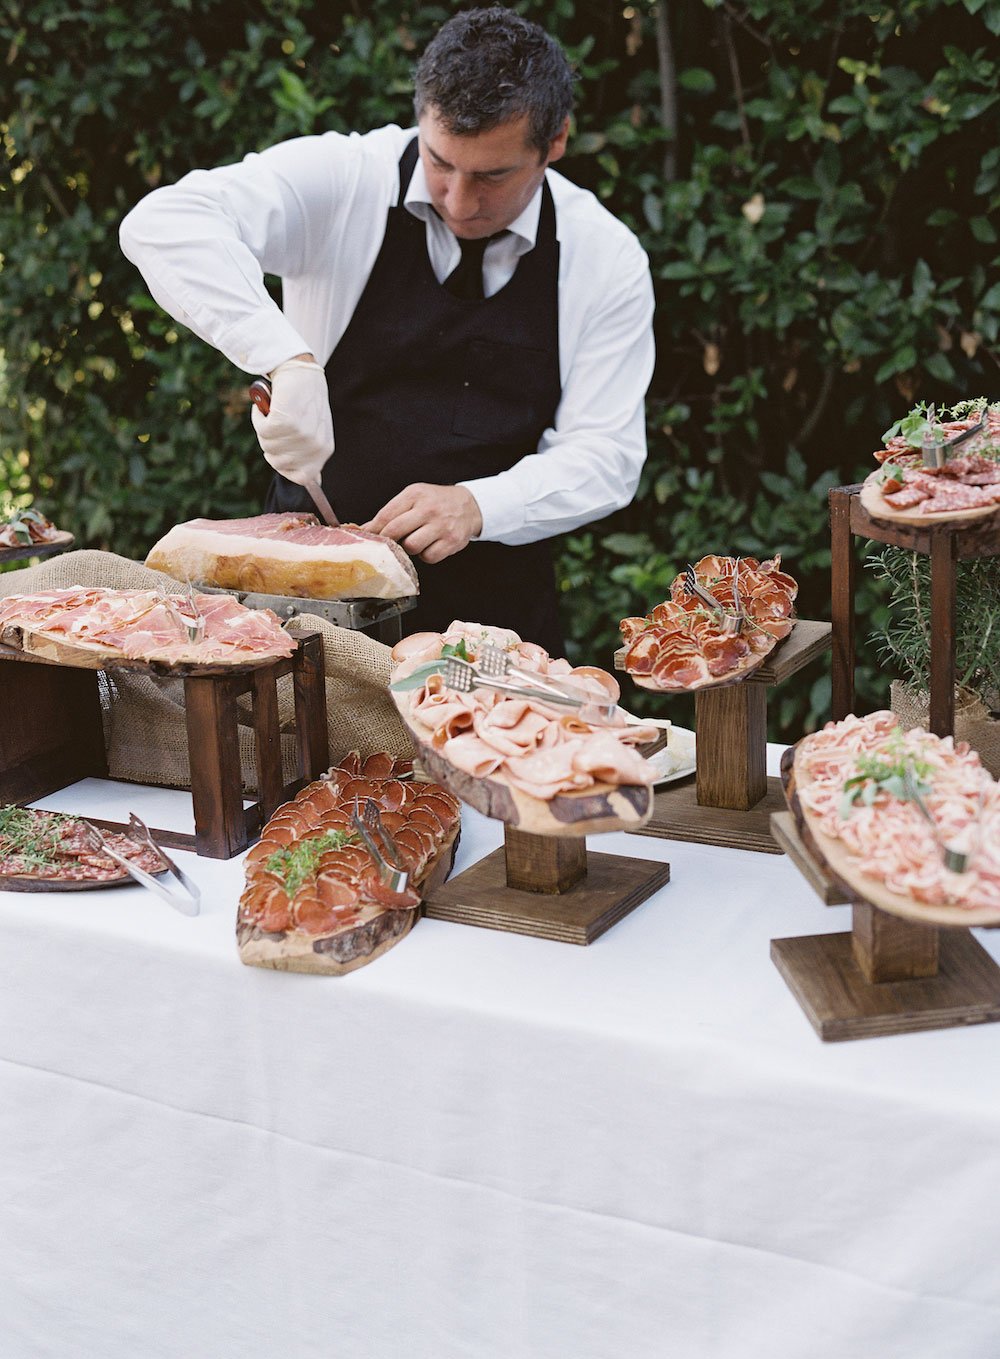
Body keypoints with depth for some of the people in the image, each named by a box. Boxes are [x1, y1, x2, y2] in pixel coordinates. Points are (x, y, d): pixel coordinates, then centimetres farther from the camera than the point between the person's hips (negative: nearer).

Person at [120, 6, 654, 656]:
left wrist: (476, 506, -24)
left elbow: (605, 457, -5)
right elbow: (164, 224, -23)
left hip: (494, 594, 2)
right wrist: (288, 361, -37)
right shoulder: (346, 179, -11)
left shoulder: (608, 259, -4)